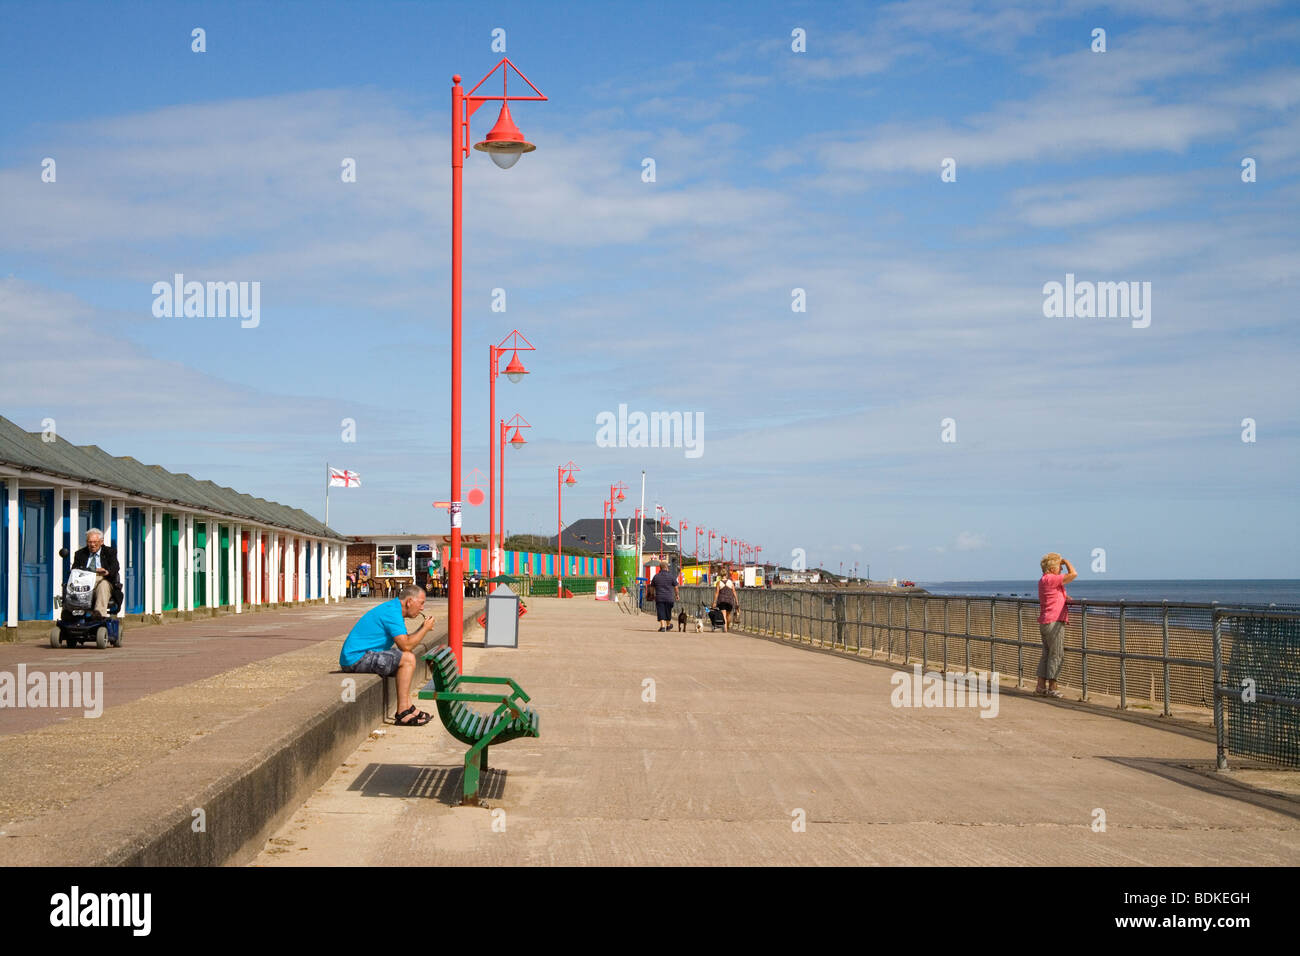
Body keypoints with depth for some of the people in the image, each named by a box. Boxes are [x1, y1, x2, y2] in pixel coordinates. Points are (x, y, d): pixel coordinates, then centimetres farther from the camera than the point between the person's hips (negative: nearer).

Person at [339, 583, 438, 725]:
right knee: (408, 659, -17)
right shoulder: (392, 612, -17)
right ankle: (402, 713, -15)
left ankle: (408, 707, 12)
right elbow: (406, 646, -22)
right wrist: (425, 629, -9)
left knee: (404, 660, 19)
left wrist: (422, 628, 8)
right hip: (356, 658, -11)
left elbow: (404, 641, 20)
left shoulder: (394, 609, 16)